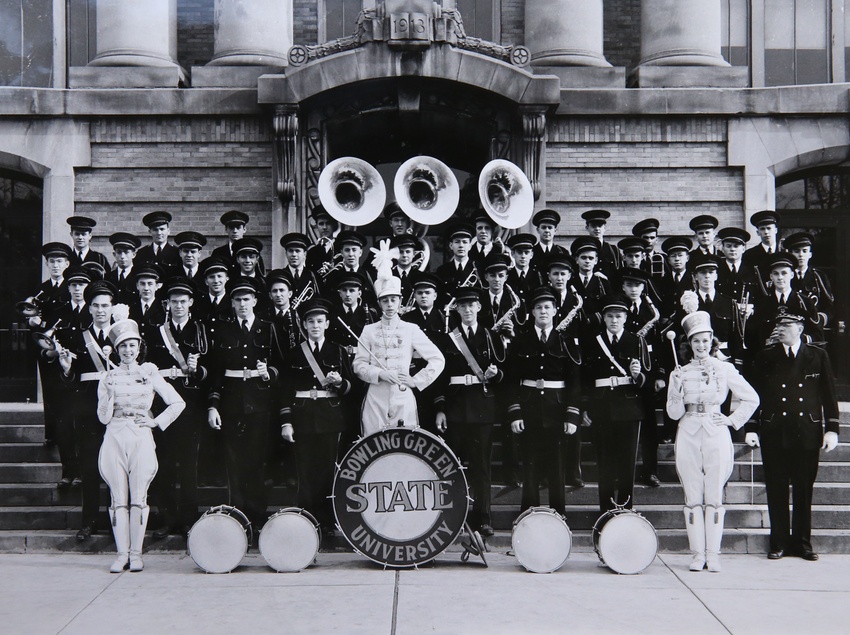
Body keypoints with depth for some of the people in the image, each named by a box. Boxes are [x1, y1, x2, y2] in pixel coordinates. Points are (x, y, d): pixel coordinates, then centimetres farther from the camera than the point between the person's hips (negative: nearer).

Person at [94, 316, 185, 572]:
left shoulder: (150, 373, 8)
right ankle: (122, 553, 3)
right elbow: (103, 417, 2)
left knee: (138, 497, -5)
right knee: (118, 498, -1)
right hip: (115, 439, 1)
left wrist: (157, 421, 2)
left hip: (141, 438, -1)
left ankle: (136, 553, 2)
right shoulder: (108, 377, 9)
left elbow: (178, 403, 10)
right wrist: (110, 393, -12)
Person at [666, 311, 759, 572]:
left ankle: (713, 554, 4)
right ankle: (697, 554, 6)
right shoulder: (680, 373, 6)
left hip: (716, 435, -1)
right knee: (693, 498, 1)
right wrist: (677, 389, -12)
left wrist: (733, 420, 3)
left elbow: (752, 399, 11)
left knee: (714, 497, -1)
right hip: (688, 436, 1)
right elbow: (674, 413, 3)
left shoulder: (726, 370, 4)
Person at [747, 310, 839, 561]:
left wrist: (832, 429, -1)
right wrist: (751, 429, -2)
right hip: (774, 434, 0)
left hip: (807, 434, 0)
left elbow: (829, 395, 6)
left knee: (804, 490, 5)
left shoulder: (818, 356, 6)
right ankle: (779, 543, 12)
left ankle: (802, 542, 16)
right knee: (776, 491, 3)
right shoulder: (765, 358, 6)